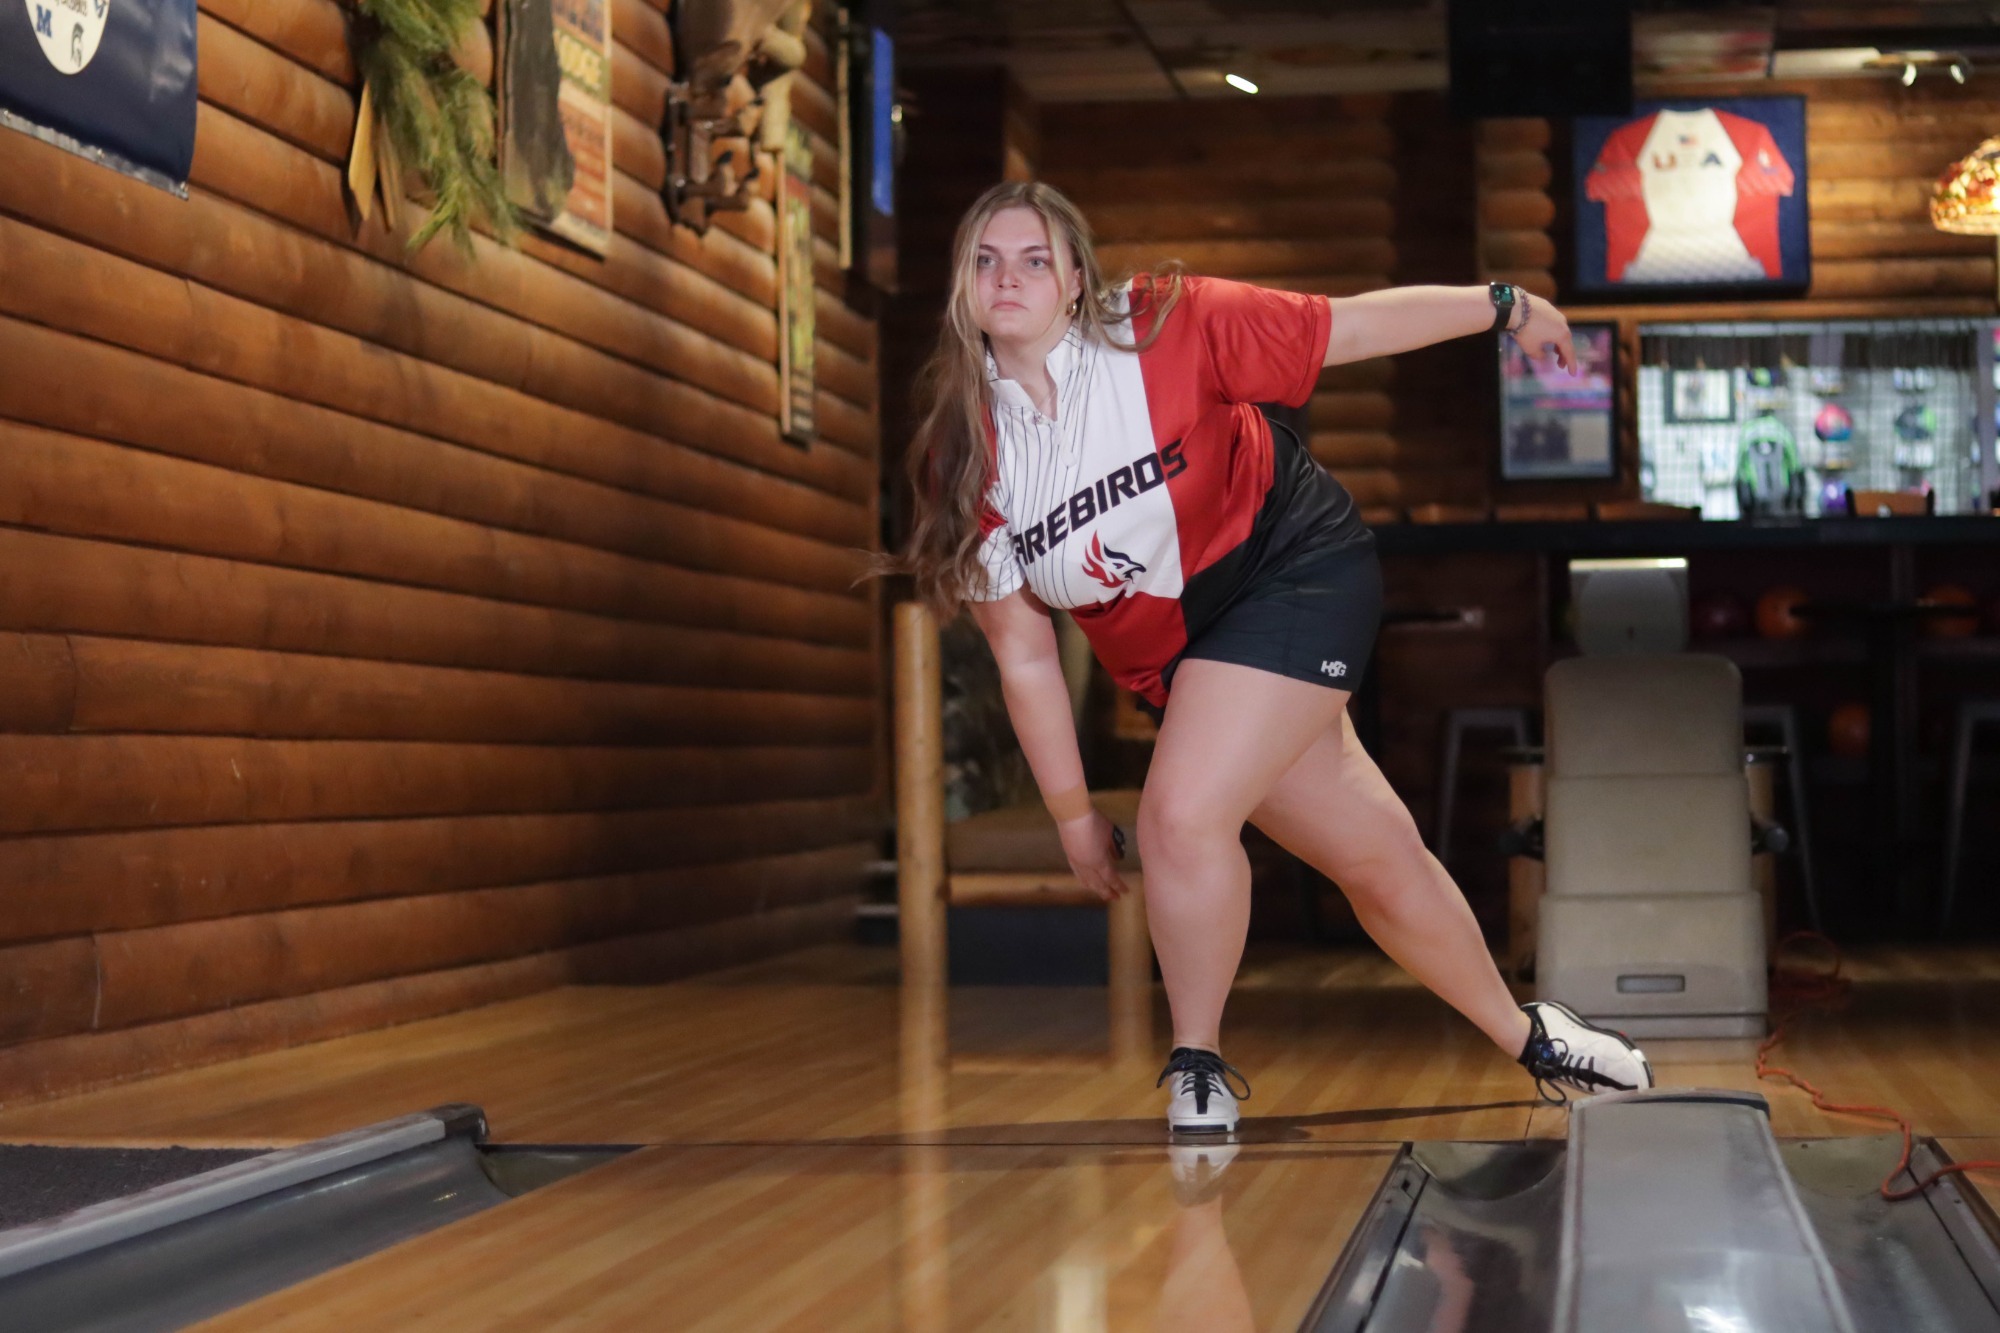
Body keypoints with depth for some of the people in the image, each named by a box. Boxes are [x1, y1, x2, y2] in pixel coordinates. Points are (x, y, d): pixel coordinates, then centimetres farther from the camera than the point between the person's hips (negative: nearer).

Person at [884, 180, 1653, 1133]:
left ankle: (1198, 1071, 2)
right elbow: (1024, 659, 0)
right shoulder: (961, 461, -7)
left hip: (1298, 570, -4)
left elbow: (1349, 328, -8)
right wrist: (1073, 814, 4)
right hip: (1173, 658, 4)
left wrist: (1504, 305, -9)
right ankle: (1527, 1039, 31)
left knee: (1183, 814, -22)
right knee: (1377, 859, 7)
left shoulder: (1162, 330, -17)